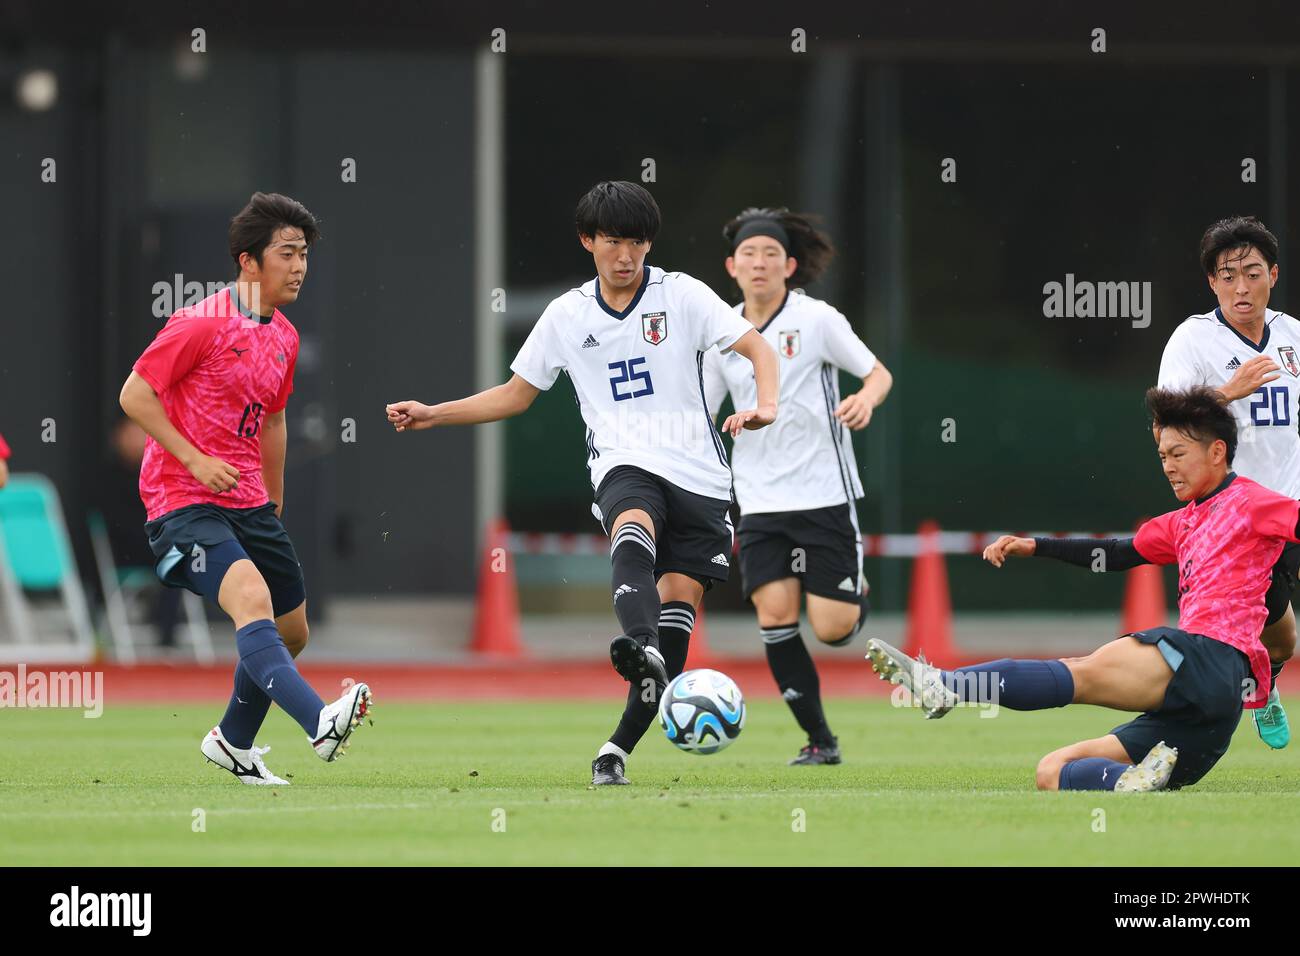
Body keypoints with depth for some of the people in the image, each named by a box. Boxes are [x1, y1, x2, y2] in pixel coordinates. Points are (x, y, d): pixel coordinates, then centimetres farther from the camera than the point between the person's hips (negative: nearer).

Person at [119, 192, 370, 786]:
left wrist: (276, 507, 28)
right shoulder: (202, 324, -12)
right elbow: (135, 395, -12)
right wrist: (194, 458, -18)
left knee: (291, 631, 12)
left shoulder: (284, 337, 13)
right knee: (252, 599, -30)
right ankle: (320, 724, -49)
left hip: (249, 502, 9)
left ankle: (233, 743, 35)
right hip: (184, 501, -9)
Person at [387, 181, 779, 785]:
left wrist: (764, 405, -22)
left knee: (678, 603, -6)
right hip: (624, 464, -1)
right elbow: (515, 395, 20)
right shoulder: (566, 316, 11)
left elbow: (757, 348, -1)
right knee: (635, 534, -36)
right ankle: (642, 650, -65)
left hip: (699, 475, 1)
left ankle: (620, 745, 4)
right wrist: (432, 415, 11)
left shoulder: (681, 294, 4)